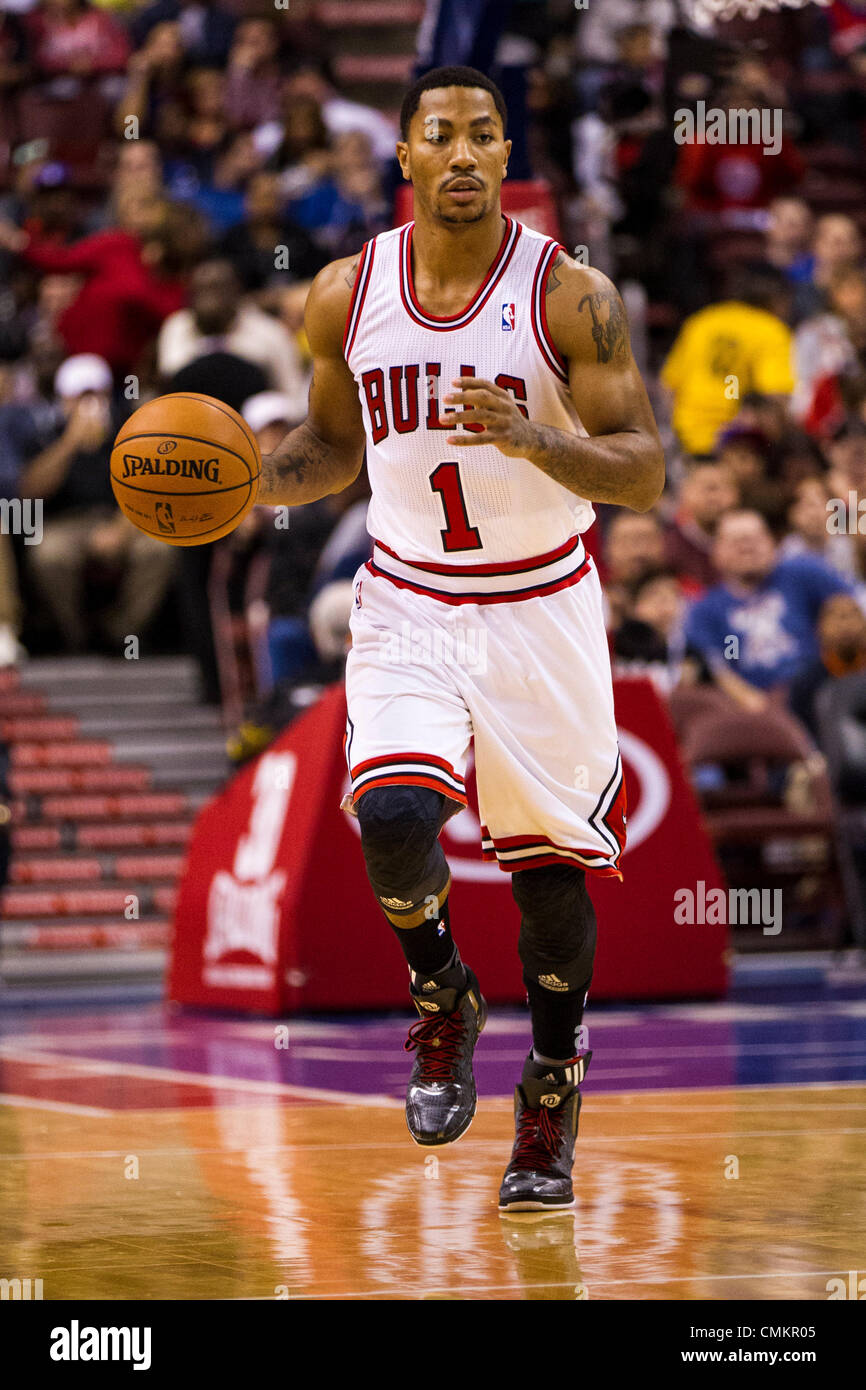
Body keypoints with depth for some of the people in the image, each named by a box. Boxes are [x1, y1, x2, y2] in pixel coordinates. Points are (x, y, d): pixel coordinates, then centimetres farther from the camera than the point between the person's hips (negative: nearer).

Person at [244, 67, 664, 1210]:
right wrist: (246, 483, -7)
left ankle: (552, 1097, 27)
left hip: (540, 611, -1)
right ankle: (441, 999, 11)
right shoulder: (347, 293, -2)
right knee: (393, 818, -21)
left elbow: (644, 474, -13)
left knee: (549, 861, 5)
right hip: (407, 605, 1)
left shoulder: (570, 296, -11)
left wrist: (534, 440, -32)